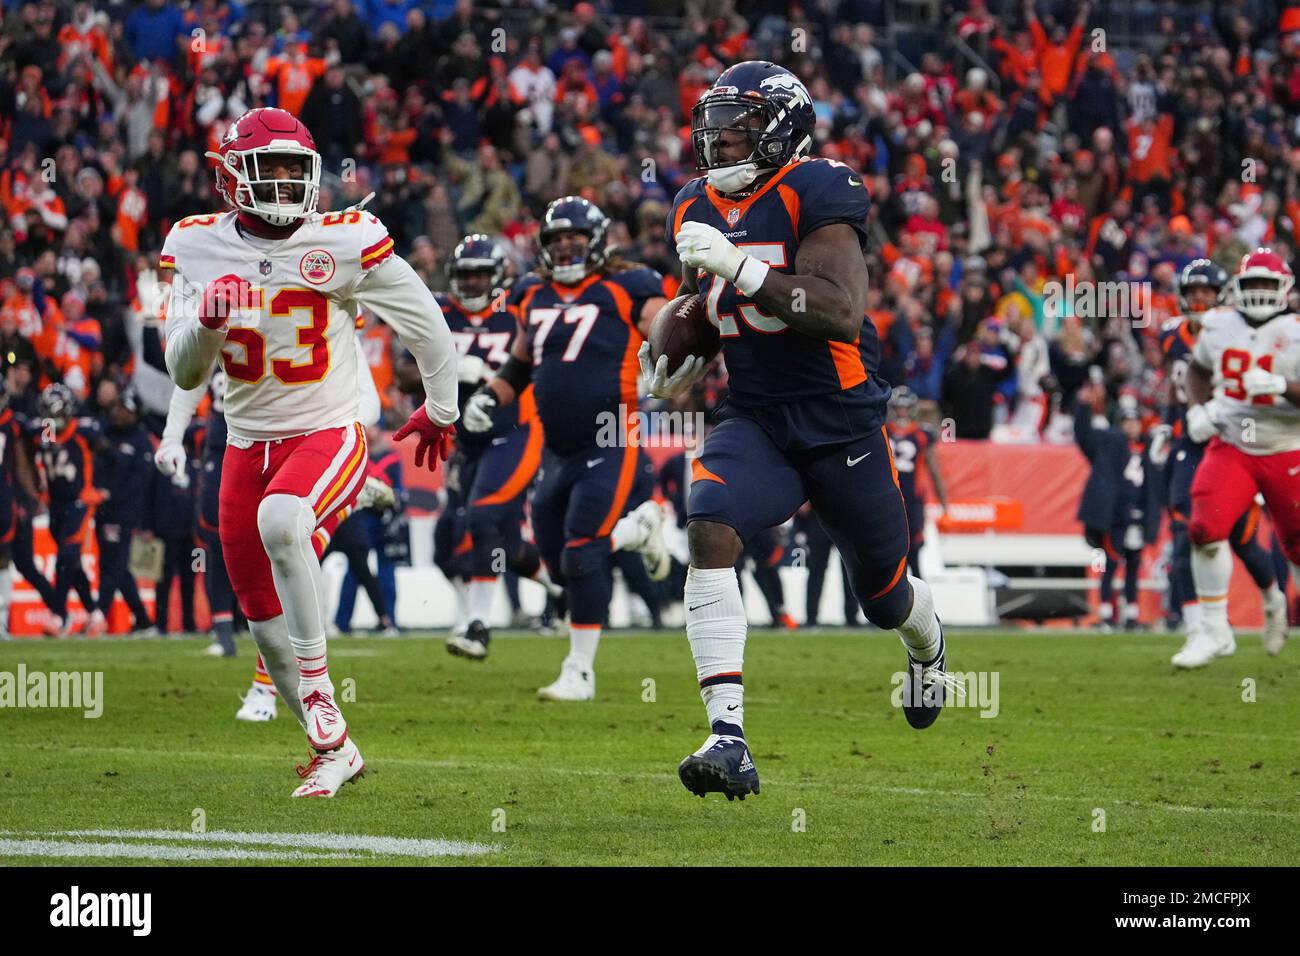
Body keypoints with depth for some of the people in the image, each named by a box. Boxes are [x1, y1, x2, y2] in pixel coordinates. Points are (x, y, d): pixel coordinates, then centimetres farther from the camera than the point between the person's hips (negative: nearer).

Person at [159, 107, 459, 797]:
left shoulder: (344, 242, -9)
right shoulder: (199, 249, 1)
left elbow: (426, 326, 5)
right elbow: (185, 374, 3)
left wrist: (440, 409, 18)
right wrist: (205, 321, -18)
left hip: (328, 436, -5)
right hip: (248, 447, 5)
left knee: (279, 519, -38)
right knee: (266, 626, 7)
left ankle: (318, 688, -27)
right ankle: (334, 751, 28)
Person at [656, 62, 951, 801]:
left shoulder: (815, 194, -15)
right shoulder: (698, 211, 6)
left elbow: (842, 313, -27)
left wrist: (739, 266, -33)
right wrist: (677, 364, 5)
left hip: (843, 426, -4)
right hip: (758, 423, 4)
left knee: (886, 594, 14)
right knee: (711, 530, -28)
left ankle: (929, 649, 55)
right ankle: (729, 737, -33)